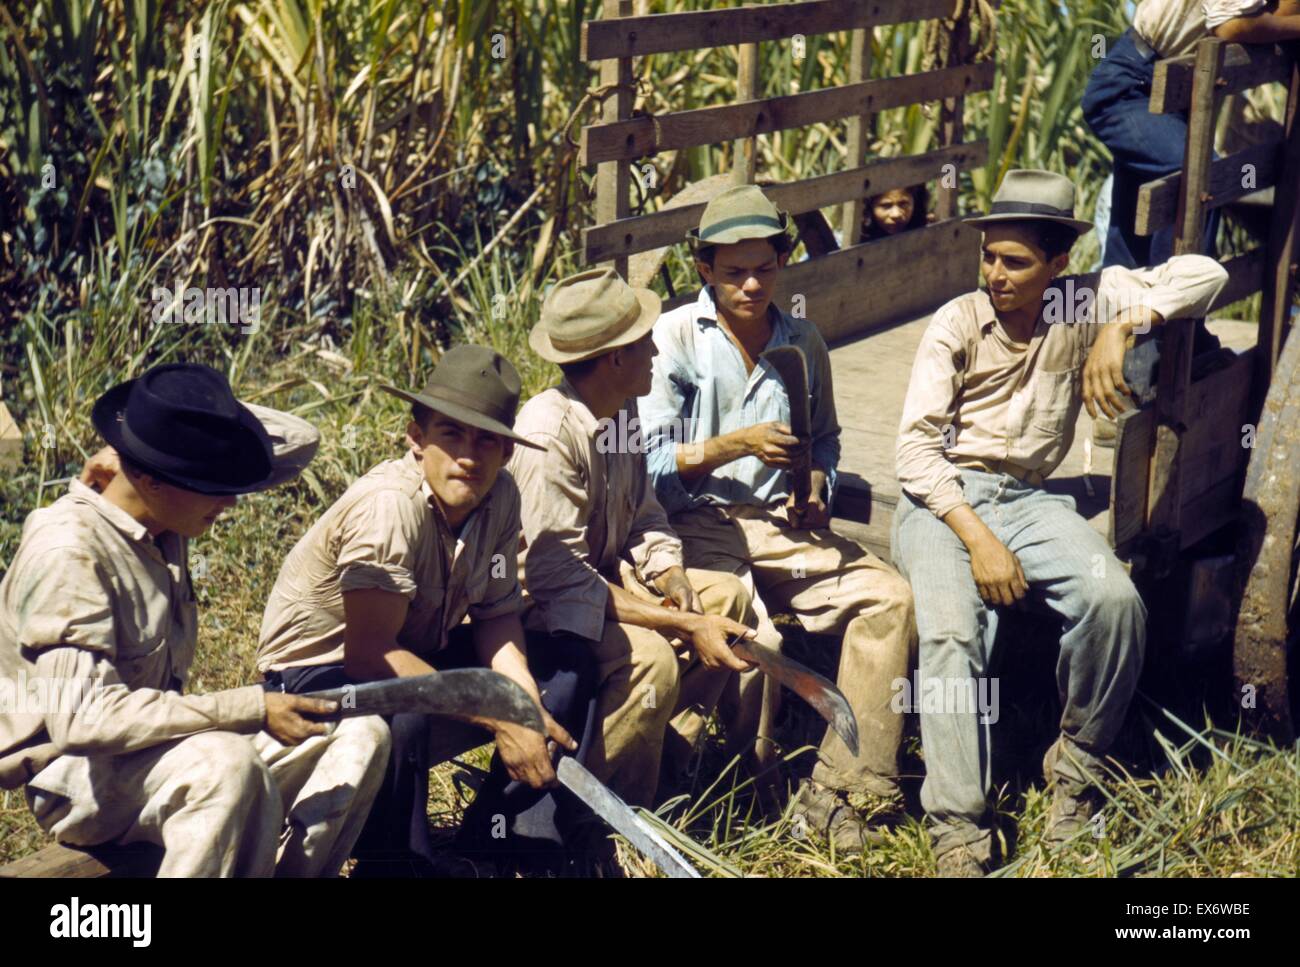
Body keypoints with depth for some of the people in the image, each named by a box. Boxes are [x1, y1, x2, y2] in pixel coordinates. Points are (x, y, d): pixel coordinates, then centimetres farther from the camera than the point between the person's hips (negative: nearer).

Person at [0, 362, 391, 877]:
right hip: (80, 777, -9)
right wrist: (252, 710, -29)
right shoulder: (69, 550, -23)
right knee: (229, 763, -37)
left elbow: (299, 442, 11)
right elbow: (83, 715, -30)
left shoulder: (166, 520, 1)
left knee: (360, 734, -1)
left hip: (158, 749, 9)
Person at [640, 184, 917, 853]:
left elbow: (825, 440, 26)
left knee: (888, 597, -18)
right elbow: (648, 463, -7)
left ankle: (839, 785, -15)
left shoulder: (803, 342, 13)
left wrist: (818, 485, 4)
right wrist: (738, 444, -16)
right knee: (750, 637, -32)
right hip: (695, 523, -5)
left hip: (782, 523, 5)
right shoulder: (674, 339, -2)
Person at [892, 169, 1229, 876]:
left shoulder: (1080, 303, 3)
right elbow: (916, 447, -9)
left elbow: (1205, 274, 1)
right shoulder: (956, 325, -3)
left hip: (1026, 498, 2)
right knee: (951, 630, -30)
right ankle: (960, 832, -28)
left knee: (1114, 599, -26)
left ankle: (1077, 761, -2)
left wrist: (1122, 327, -15)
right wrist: (978, 539, -20)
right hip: (941, 499, -2)